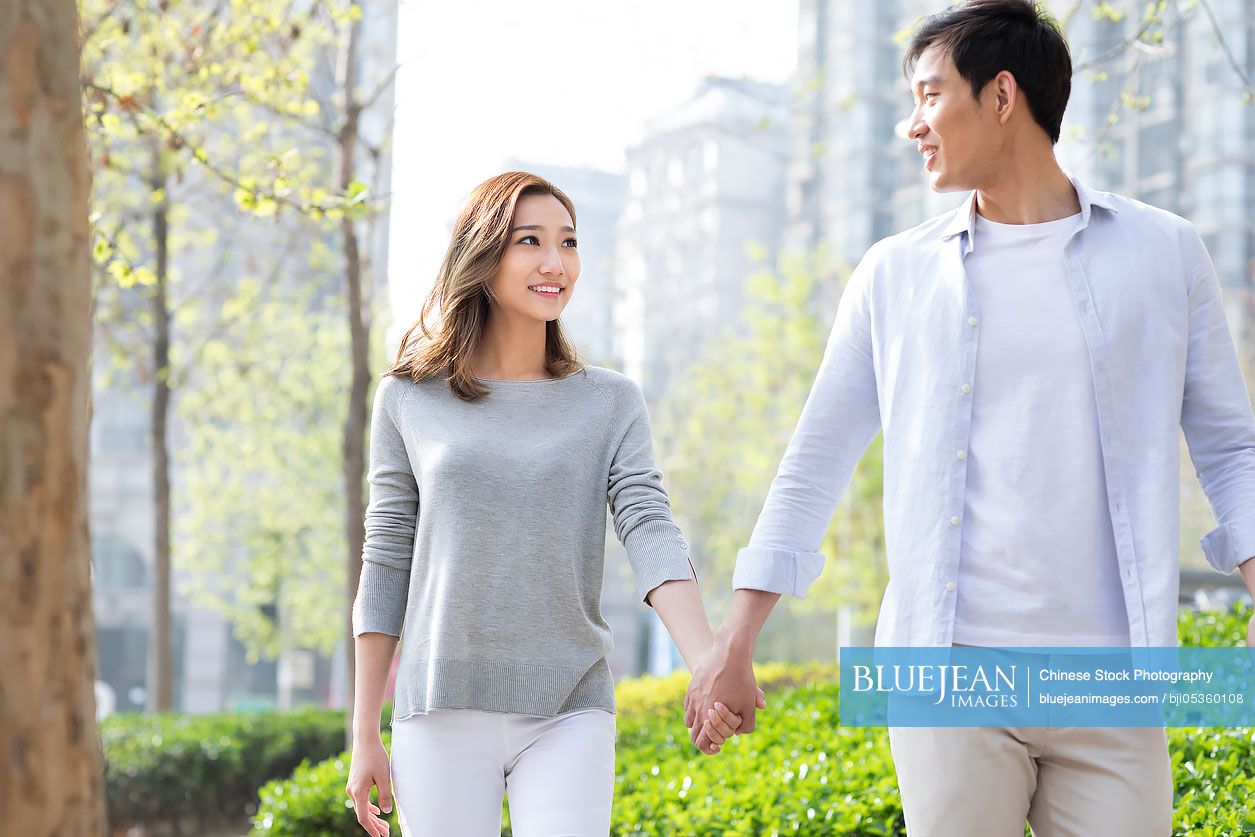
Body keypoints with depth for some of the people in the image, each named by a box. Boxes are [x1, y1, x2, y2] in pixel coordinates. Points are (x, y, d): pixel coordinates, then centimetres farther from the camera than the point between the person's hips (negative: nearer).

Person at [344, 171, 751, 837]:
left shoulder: (609, 402, 7)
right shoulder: (409, 399, 6)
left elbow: (651, 535, -6)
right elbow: (386, 566, 8)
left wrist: (710, 666, -23)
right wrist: (365, 736, 5)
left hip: (570, 712, 0)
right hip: (443, 709, 0)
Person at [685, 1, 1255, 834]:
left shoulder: (1163, 254, 7)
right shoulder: (896, 275, 10)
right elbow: (816, 462, 13)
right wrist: (736, 644, 9)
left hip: (1108, 681, 0)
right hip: (950, 673, 1)